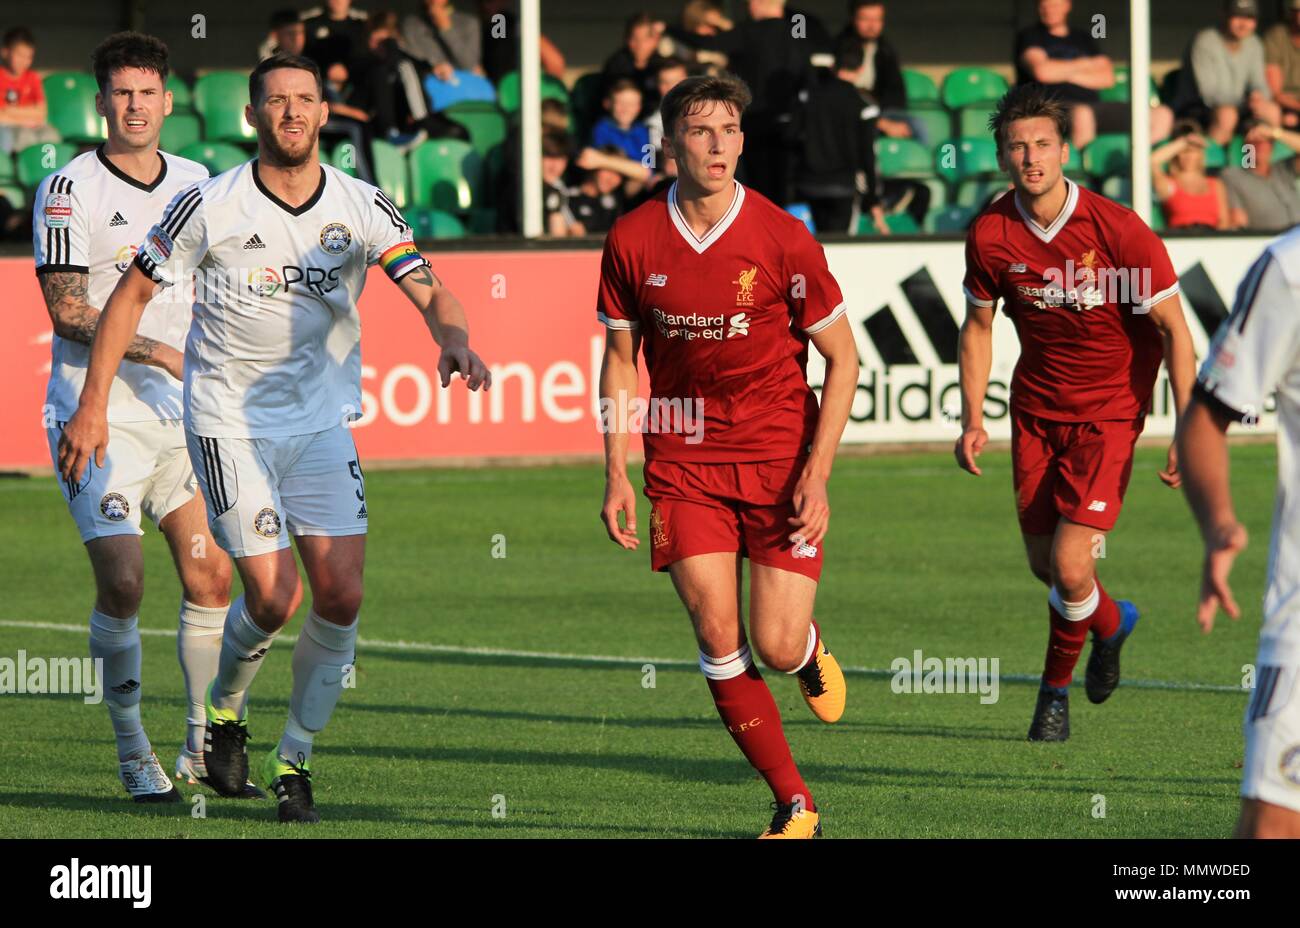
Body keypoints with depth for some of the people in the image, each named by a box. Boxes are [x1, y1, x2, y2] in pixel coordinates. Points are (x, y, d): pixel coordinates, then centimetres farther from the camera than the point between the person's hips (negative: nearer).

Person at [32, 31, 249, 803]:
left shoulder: (196, 183, 10)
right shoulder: (71, 189, -7)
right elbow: (67, 310, -13)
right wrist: (154, 351, -21)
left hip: (183, 413, 5)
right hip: (101, 414, -5)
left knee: (211, 576, 2)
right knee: (122, 580, -15)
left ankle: (203, 746, 16)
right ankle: (133, 753, -1)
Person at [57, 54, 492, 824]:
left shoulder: (361, 207, -3)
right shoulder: (209, 206, -9)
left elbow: (430, 291, -10)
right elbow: (133, 295, 0)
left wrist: (456, 341, -33)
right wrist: (92, 407, -4)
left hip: (323, 424, 3)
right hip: (229, 422, -3)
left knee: (341, 594, -8)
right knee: (274, 597, -12)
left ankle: (295, 757, 10)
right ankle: (226, 704, 21)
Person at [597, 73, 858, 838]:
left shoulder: (782, 239, -11)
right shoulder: (632, 242, -3)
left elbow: (843, 357, -3)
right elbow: (621, 359, 9)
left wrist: (817, 475, -11)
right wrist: (617, 474, 1)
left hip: (779, 459, -2)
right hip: (683, 461, 2)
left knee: (778, 646, -9)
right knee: (718, 635, -10)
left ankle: (812, 646, 31)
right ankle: (796, 805, 2)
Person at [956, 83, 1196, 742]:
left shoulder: (1118, 230, -19)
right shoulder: (989, 235, -8)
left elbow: (1173, 329, -12)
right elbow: (978, 326, 9)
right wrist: (972, 419, 1)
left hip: (1109, 411, -4)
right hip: (1036, 409, 4)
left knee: (1070, 565, -13)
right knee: (1043, 562, 9)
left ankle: (1056, 689, 13)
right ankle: (1111, 621, 43)